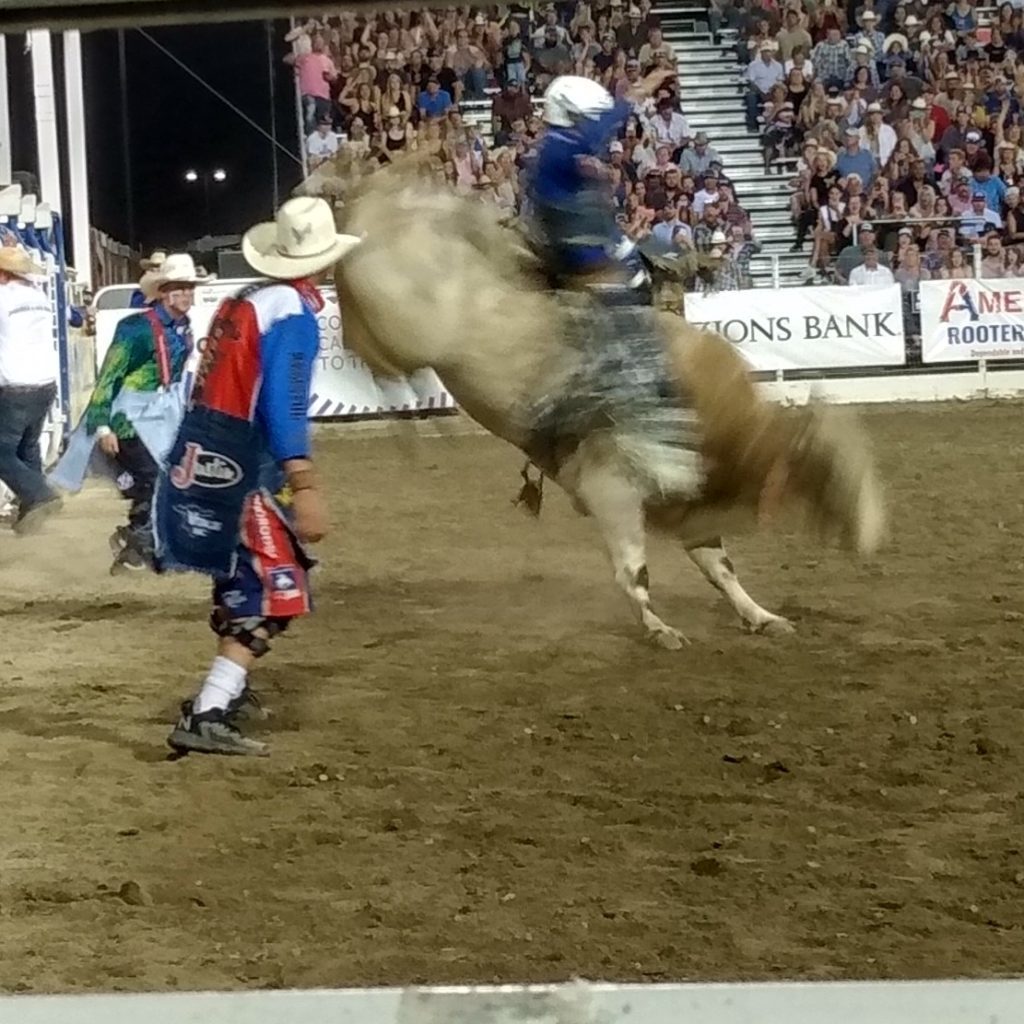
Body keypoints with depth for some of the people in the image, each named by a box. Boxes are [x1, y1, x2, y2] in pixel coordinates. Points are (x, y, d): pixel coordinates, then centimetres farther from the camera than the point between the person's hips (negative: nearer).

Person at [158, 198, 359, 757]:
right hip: (240, 467, -9)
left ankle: (226, 689, 39)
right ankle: (206, 717, -16)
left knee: (242, 578, 25)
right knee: (275, 593, -6)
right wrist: (304, 485, -28)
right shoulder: (294, 313, -11)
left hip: (199, 456, 9)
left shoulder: (241, 301, 13)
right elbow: (283, 406, -22)